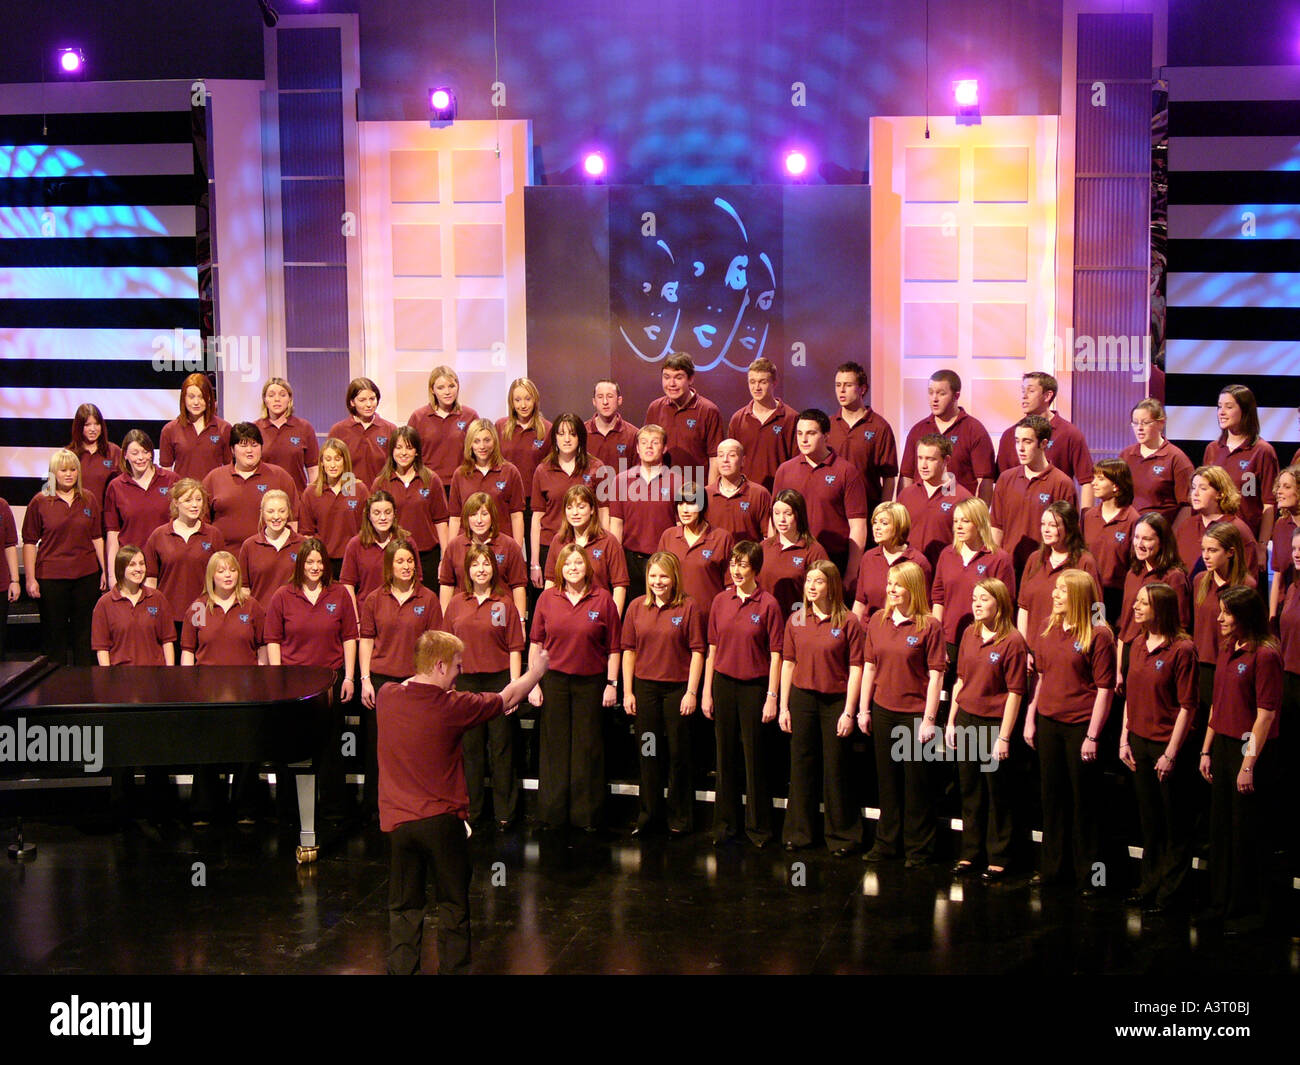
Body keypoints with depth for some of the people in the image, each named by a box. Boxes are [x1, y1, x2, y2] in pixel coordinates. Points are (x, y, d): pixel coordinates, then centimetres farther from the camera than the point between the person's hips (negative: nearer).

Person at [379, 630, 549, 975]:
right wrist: (536, 671, 18)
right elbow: (506, 699, 0)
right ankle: (454, 967, 18)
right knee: (453, 904, 12)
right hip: (443, 821, -3)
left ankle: (401, 969, 14)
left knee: (404, 908, 12)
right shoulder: (452, 706, -15)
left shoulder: (387, 697, -4)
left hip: (398, 820, 3)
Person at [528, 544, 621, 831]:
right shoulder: (547, 599, 3)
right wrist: (533, 683, 1)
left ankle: (587, 815, 14)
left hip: (591, 681, -1)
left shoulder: (603, 599, -2)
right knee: (554, 746, 7)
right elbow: (536, 644, 5)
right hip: (554, 680, 1)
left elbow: (613, 647, 0)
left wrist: (612, 684, -3)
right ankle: (552, 814, 17)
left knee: (588, 748, 4)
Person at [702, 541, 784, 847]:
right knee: (725, 756, 11)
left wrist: (772, 696, -10)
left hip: (755, 686, -4)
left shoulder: (768, 604, -8)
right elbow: (712, 649, 9)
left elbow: (775, 654, -8)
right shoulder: (721, 601, 5)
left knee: (755, 758, 2)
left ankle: (758, 827, 14)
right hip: (724, 684, 4)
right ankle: (725, 824, 21)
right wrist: (706, 691, 7)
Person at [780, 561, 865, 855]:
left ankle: (841, 835, 15)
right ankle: (798, 832, 21)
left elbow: (855, 669, -7)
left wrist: (848, 711, -10)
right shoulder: (796, 620, 5)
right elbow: (788, 663, 9)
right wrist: (783, 707, 5)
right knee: (801, 766, 10)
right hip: (802, 698, 3)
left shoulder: (848, 621, -7)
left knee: (835, 769, 3)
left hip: (835, 700, -3)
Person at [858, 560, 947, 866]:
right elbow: (869, 666, 10)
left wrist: (929, 719, -13)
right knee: (887, 780, 14)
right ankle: (887, 841, 26)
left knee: (916, 782, 4)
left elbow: (935, 676, -11)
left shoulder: (929, 626, -10)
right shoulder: (878, 621, 5)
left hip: (915, 713, -5)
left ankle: (918, 847, 15)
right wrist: (864, 709, 8)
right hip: (883, 711, 5)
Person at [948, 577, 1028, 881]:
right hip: (966, 720, 6)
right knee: (969, 790, 14)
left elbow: (1015, 692, -12)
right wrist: (951, 722, 11)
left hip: (995, 723, -6)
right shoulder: (969, 634, 7)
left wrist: (1004, 737, -14)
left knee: (998, 795, 5)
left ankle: (998, 859, 15)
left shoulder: (1012, 641, -12)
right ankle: (970, 853, 25)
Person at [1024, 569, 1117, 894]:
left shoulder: (1098, 635, -11)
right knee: (1052, 796, 14)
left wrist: (1092, 736, -15)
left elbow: (1105, 689, -12)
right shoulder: (1047, 629, 7)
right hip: (1048, 722, 6)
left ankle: (1088, 875, 13)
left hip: (1081, 725, -6)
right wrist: (1030, 719, 10)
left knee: (1084, 801, 3)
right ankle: (1053, 867, 26)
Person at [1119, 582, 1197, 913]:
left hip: (1168, 745, -7)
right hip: (1139, 742, 7)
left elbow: (1187, 707, -14)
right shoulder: (1139, 644, 7)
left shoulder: (1182, 649, -14)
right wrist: (1124, 739, 8)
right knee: (1149, 819, 16)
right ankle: (1150, 882, 28)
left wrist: (1171, 753, -15)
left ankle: (1171, 890, 15)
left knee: (1175, 823, 6)